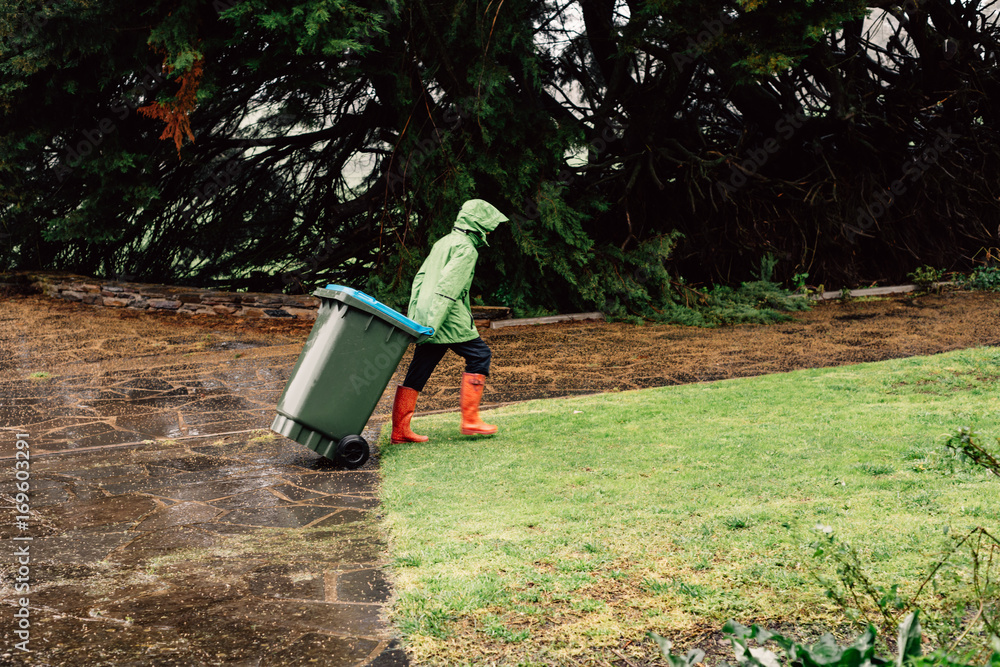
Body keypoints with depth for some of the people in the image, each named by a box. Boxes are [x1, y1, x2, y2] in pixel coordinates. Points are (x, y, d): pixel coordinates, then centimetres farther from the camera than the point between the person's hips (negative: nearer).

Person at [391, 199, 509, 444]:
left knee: (418, 371, 7)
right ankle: (469, 420, 4)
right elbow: (448, 286, -18)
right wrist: (434, 322, -23)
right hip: (450, 319, -9)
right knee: (479, 355, 5)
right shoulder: (466, 248, -8)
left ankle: (400, 430, 6)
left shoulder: (443, 243, 21)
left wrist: (413, 318, 20)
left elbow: (420, 278, 20)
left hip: (428, 319, 9)